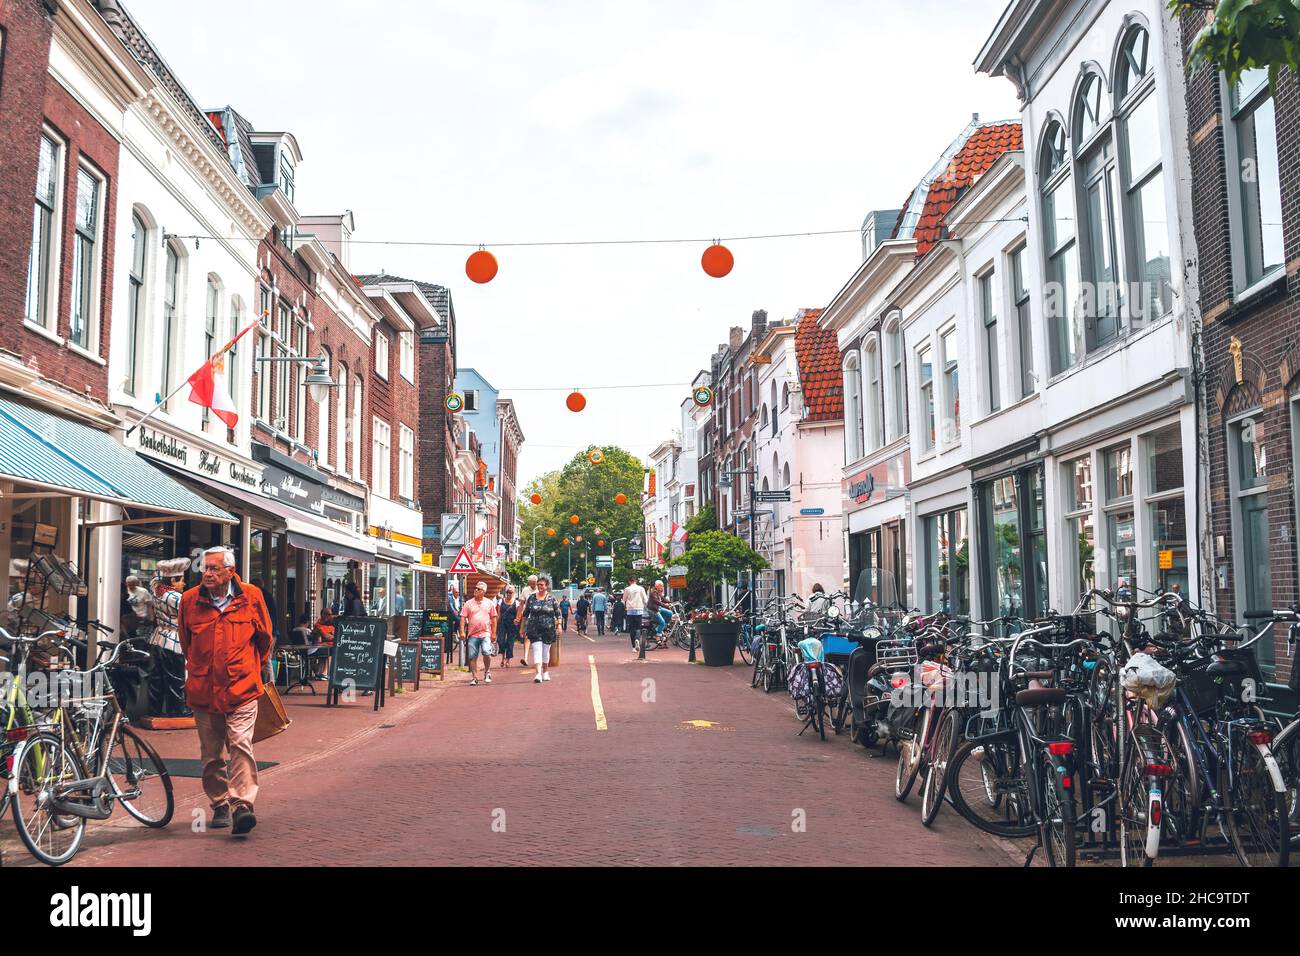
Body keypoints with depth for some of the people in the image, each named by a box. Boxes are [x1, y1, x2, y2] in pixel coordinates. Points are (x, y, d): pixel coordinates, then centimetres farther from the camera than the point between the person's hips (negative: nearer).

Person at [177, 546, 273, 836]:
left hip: (241, 688, -3)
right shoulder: (190, 600, 2)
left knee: (241, 746, -13)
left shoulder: (251, 596, -3)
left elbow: (264, 637, 12)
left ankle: (242, 805, -13)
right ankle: (220, 806, 23)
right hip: (203, 690, 3)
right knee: (211, 754, 11)